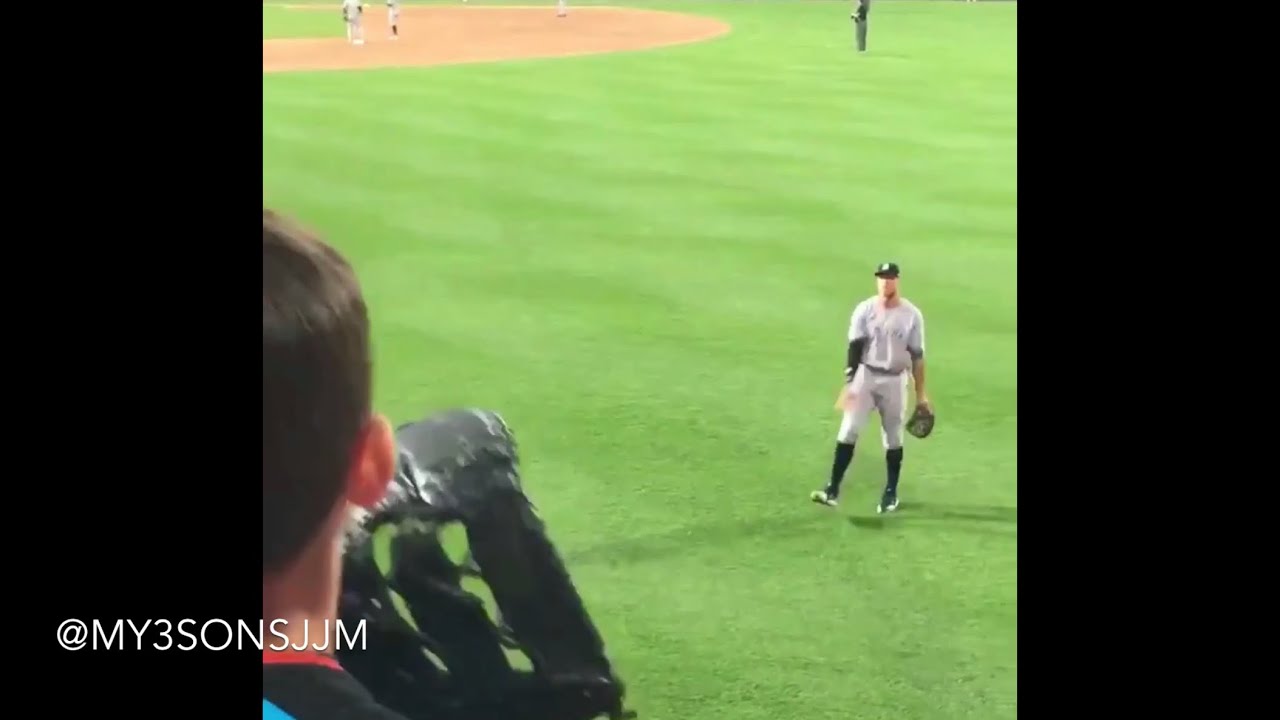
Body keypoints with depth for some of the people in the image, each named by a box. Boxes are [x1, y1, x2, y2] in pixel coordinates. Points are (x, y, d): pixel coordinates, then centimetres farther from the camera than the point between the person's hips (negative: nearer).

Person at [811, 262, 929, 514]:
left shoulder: (911, 315, -6)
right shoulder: (864, 310, -4)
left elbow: (917, 356, -2)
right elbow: (855, 348, -6)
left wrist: (920, 393, -1)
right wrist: (849, 384, -15)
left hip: (895, 381, -1)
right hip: (866, 376, 1)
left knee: (893, 438, 8)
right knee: (848, 431, -7)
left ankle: (891, 492, 21)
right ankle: (833, 489, -8)